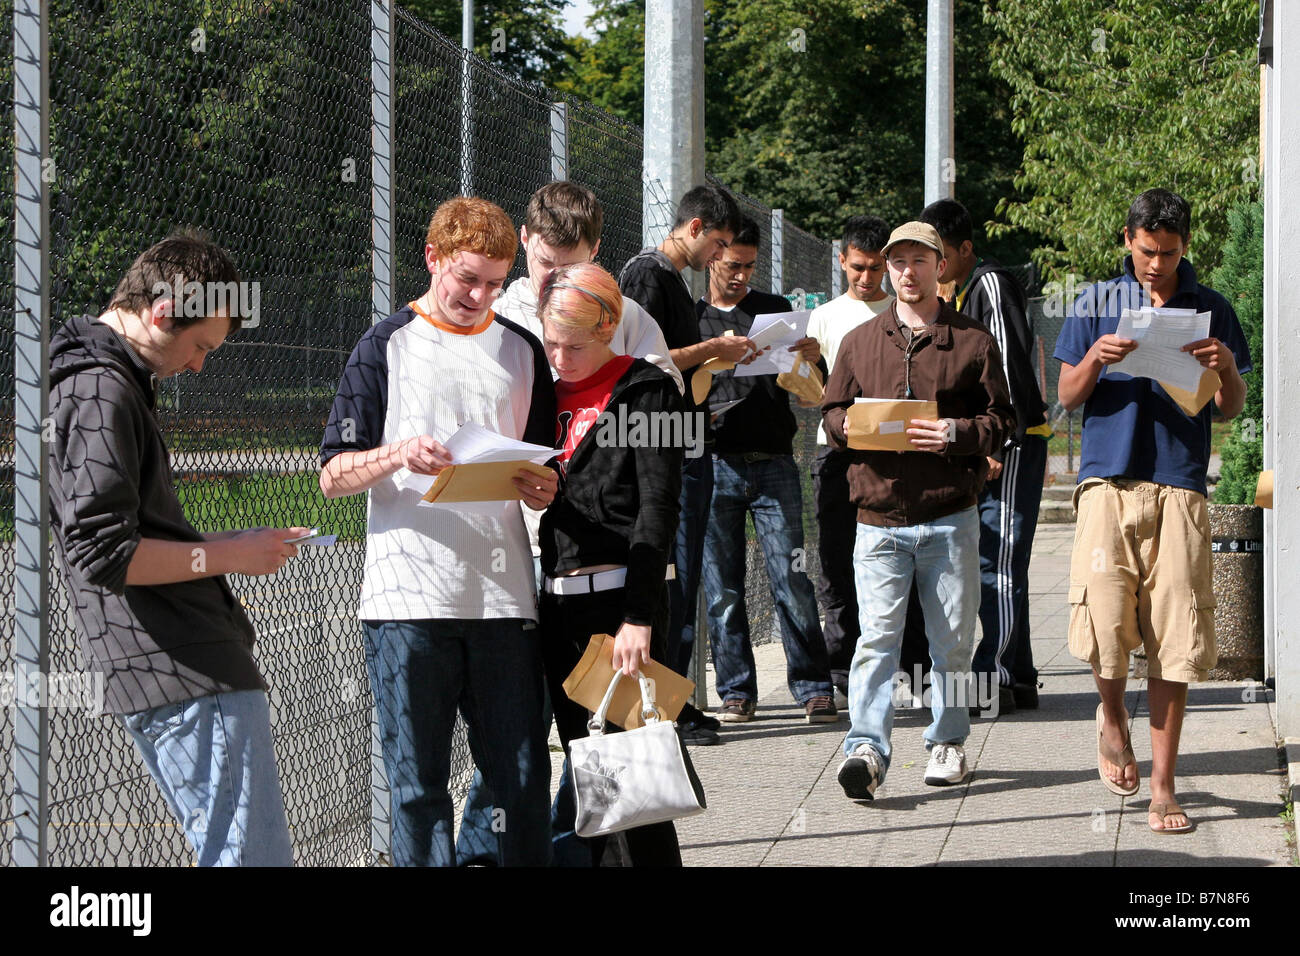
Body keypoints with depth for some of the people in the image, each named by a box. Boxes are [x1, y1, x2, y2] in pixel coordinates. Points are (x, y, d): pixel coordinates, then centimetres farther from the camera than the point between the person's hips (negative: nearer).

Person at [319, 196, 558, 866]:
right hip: (407, 599, -3)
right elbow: (333, 476, 2)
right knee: (417, 784, -1)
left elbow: (545, 466, 22)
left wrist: (542, 488, -1)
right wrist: (398, 455, -18)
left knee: (523, 780, 1)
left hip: (503, 593, 3)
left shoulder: (521, 351, 16)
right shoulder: (386, 347, 6)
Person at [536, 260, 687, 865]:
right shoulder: (551, 395, 15)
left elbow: (658, 508, -10)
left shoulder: (646, 391, -4)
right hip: (558, 601, 6)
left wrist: (639, 616, -17)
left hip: (620, 594, -6)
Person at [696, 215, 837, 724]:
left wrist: (815, 360, -11)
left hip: (773, 465, 0)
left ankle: (813, 688, -1)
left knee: (792, 581, -6)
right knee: (722, 587, 2)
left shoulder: (776, 310, 12)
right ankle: (736, 692, 9)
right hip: (715, 466, 1)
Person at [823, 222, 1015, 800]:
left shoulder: (974, 341, 6)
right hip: (880, 517, 1)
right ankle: (866, 748, -15)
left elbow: (1001, 419, 4)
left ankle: (947, 742, 21)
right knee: (876, 636, -10)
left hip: (950, 518, 0)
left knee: (952, 638, 7)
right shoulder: (860, 341, 14)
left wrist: (956, 433, -14)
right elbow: (832, 414, 15)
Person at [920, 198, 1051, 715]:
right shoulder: (956, 294, 18)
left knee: (1000, 563, -10)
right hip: (980, 447, 10)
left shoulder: (992, 285, -11)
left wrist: (999, 444, -20)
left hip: (1012, 445, -10)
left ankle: (992, 681, -11)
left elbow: (1010, 367, -18)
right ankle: (1018, 680, 15)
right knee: (990, 563, 10)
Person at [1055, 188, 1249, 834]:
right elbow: (1067, 396, 10)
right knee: (1103, 624, -12)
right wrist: (1095, 359, -11)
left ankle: (1163, 788, 4)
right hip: (1108, 480, 0)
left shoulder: (1211, 310, 12)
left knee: (1175, 641, -3)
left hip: (1179, 488, 0)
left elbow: (1231, 409, 14)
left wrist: (1227, 370, -8)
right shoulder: (1097, 304, 11)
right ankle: (1112, 719, 21)